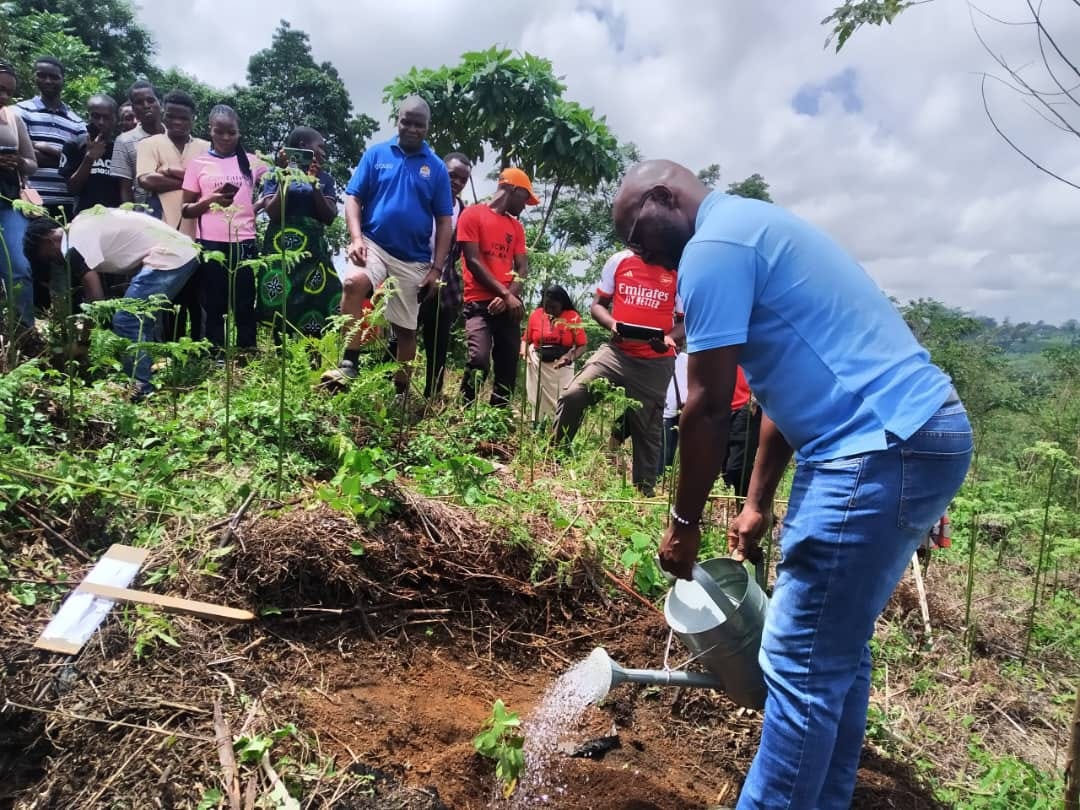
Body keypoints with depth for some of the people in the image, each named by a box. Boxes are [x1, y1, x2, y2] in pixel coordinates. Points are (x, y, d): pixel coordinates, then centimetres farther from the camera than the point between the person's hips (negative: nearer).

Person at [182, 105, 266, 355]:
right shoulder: (199, 163, 6)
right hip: (210, 243, 0)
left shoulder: (251, 161, 8)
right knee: (214, 305, 6)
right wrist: (210, 201, -12)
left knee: (245, 305, 6)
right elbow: (186, 210, 5)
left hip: (244, 242, 1)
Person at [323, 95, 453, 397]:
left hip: (414, 259, 2)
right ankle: (349, 365, -27)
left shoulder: (436, 167, 5)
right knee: (353, 283, -33)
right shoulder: (376, 154, 4)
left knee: (406, 329, 8)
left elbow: (444, 222, 5)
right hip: (373, 244, -1)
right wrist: (356, 238, -14)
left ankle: (401, 391, 24)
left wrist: (436, 268, -1)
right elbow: (353, 198, 2)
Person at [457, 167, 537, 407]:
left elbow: (522, 267, 12)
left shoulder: (516, 226, 20)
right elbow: (473, 261, -7)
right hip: (480, 303, -6)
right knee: (479, 360, -23)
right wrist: (505, 294, -13)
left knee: (508, 367, 2)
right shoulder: (473, 214, 2)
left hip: (509, 304, 6)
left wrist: (510, 296, -9)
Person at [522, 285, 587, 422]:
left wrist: (570, 357, -28)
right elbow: (526, 339, 7)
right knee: (536, 402, 8)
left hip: (561, 367, -2)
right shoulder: (536, 314, 0)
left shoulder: (573, 317, -7)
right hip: (537, 365, 2)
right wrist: (524, 351, -15)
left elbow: (582, 346, -9)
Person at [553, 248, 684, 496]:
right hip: (618, 351, 1)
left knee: (647, 430, 7)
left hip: (656, 363, -1)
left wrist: (670, 338, -20)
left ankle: (644, 491, 21)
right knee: (573, 395, -20)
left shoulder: (679, 271, -2)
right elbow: (598, 304, 9)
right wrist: (611, 323, -13)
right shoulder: (619, 261, 3)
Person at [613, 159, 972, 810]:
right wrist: (757, 504, 22)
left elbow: (708, 409, -12)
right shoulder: (755, 227, 22)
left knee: (801, 665, -2)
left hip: (882, 449, -11)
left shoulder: (713, 245, -9)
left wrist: (685, 524, 1)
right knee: (838, 652, 18)